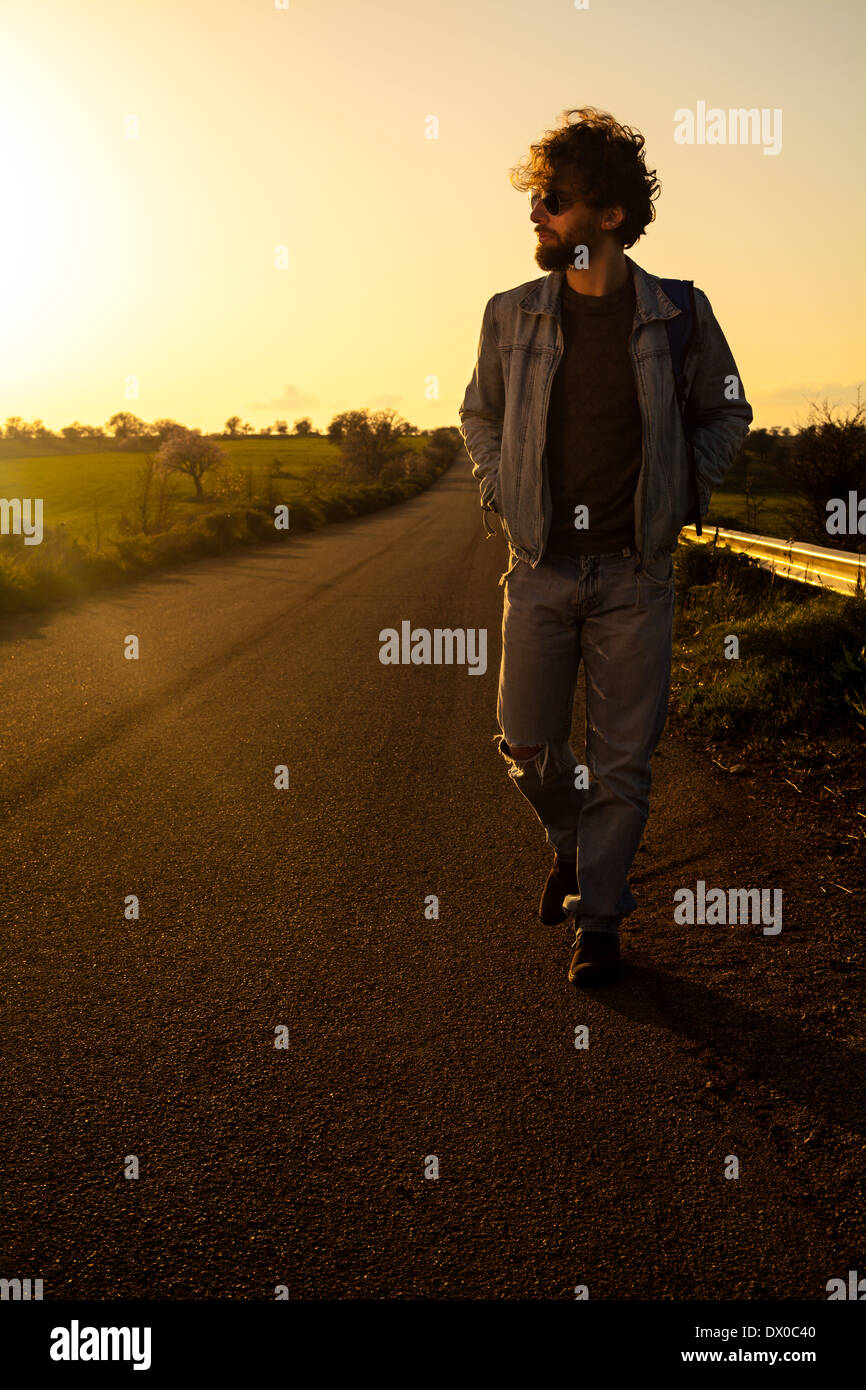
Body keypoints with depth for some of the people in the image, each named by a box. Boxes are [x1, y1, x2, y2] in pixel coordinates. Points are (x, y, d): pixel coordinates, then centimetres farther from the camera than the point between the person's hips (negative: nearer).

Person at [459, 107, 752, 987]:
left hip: (635, 572, -1)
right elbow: (478, 417, 18)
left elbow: (725, 415, 13)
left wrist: (684, 496, 3)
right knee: (526, 745, 4)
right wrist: (501, 496, 6)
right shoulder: (511, 316, 2)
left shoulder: (678, 315, -2)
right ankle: (571, 845, 35)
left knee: (623, 756, 2)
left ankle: (596, 916, 18)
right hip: (541, 566, 2)